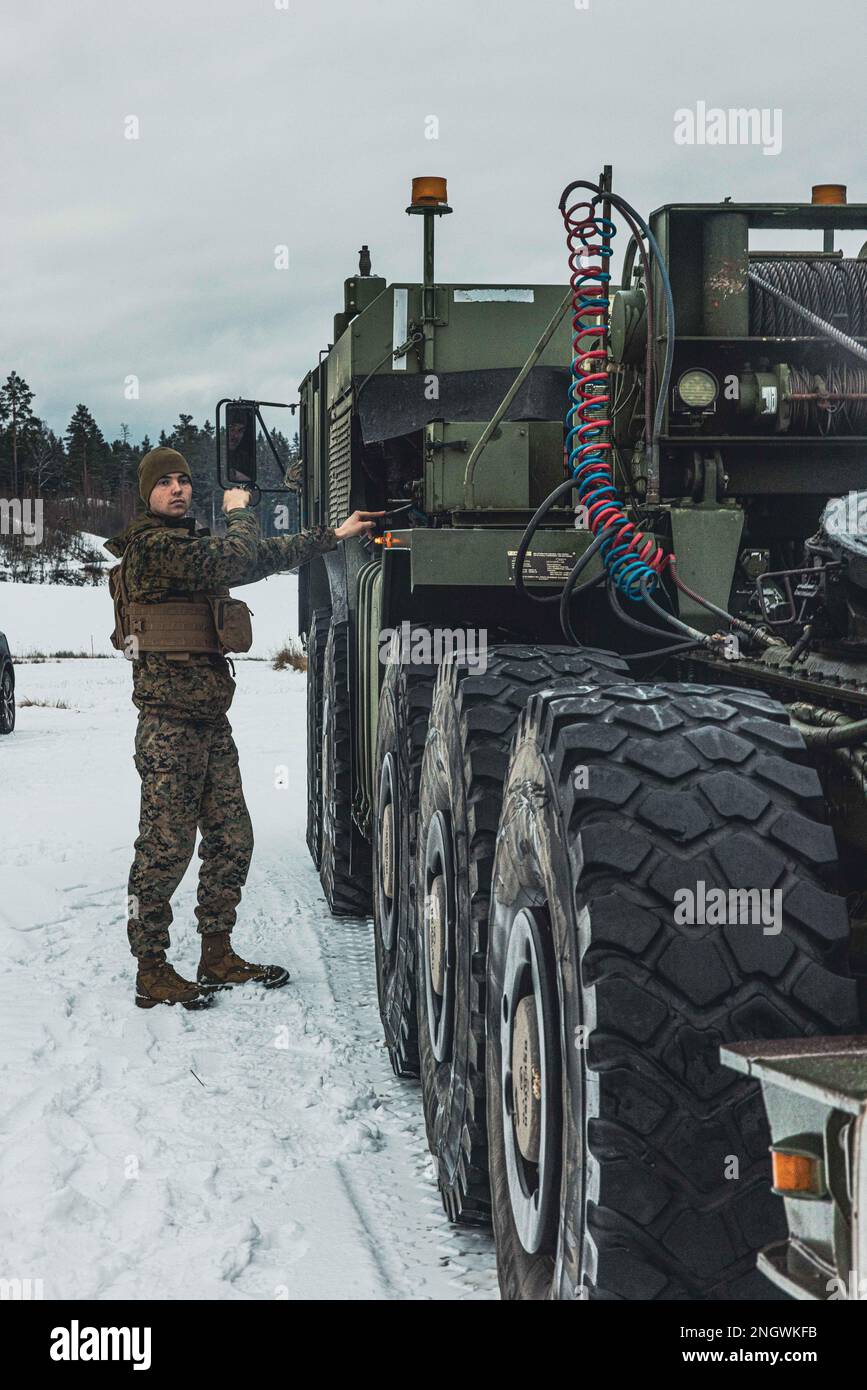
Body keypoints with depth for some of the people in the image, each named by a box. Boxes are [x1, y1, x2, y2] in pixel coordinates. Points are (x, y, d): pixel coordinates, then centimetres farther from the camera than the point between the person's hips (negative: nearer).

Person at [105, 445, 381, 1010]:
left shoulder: (191, 544, 18)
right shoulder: (152, 545, -12)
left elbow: (266, 556, 23)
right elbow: (237, 561, -18)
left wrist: (335, 534, 19)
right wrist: (239, 513, 2)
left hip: (210, 718, 9)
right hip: (171, 719, -9)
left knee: (231, 838, 11)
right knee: (166, 846, -6)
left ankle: (218, 956, 21)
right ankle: (152, 972, 1)